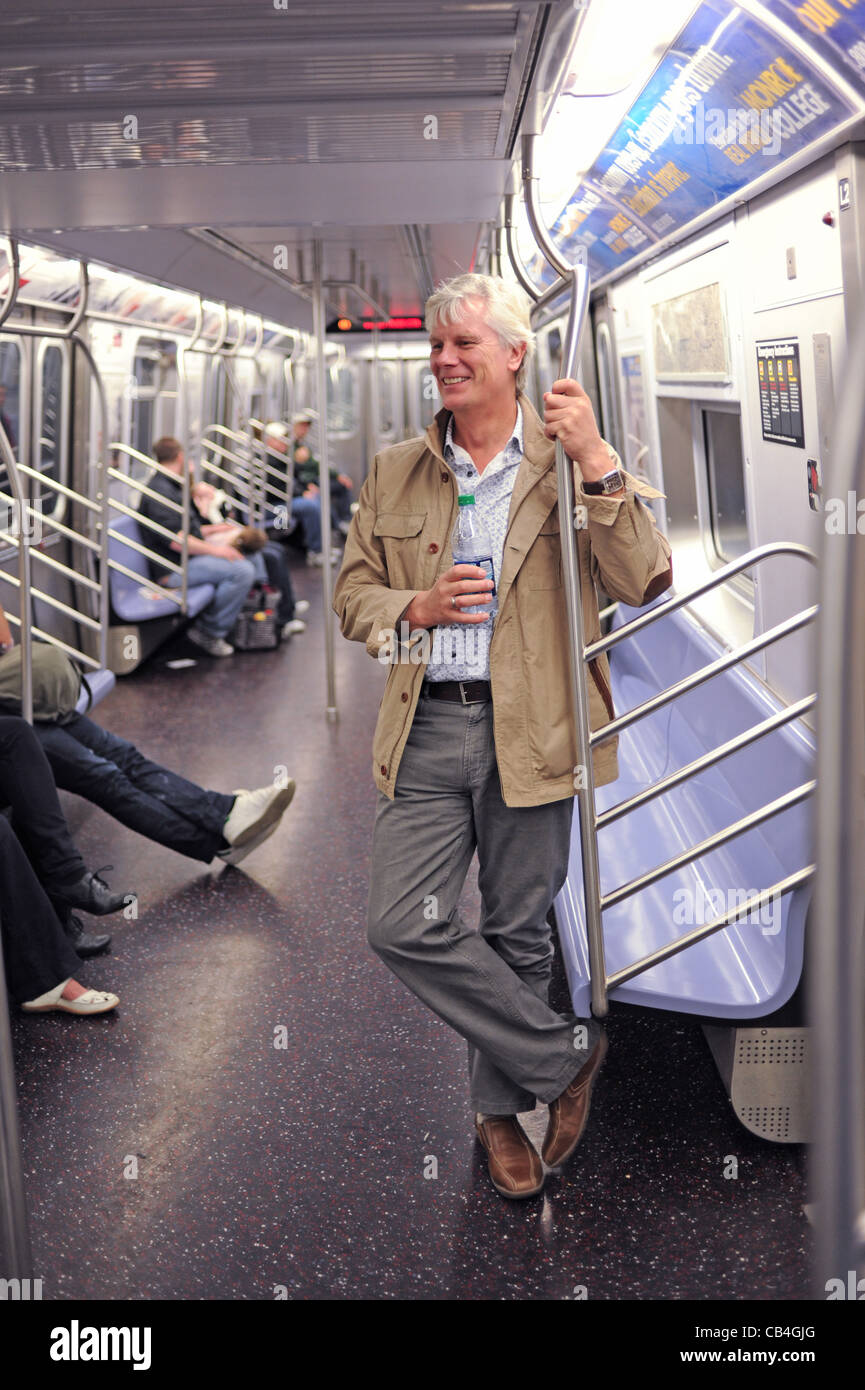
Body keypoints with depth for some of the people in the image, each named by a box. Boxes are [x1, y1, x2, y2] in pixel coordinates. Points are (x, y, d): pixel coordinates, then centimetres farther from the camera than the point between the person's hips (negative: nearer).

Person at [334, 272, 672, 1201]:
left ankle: (500, 1108, 32)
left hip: (529, 732, -2)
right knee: (401, 925, -7)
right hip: (429, 729, 3)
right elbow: (352, 593, 15)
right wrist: (417, 607, -7)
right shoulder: (395, 473, 11)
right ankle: (565, 1053, 12)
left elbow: (645, 585, -9)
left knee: (517, 933, 8)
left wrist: (593, 460, -19)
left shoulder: (570, 462, 1)